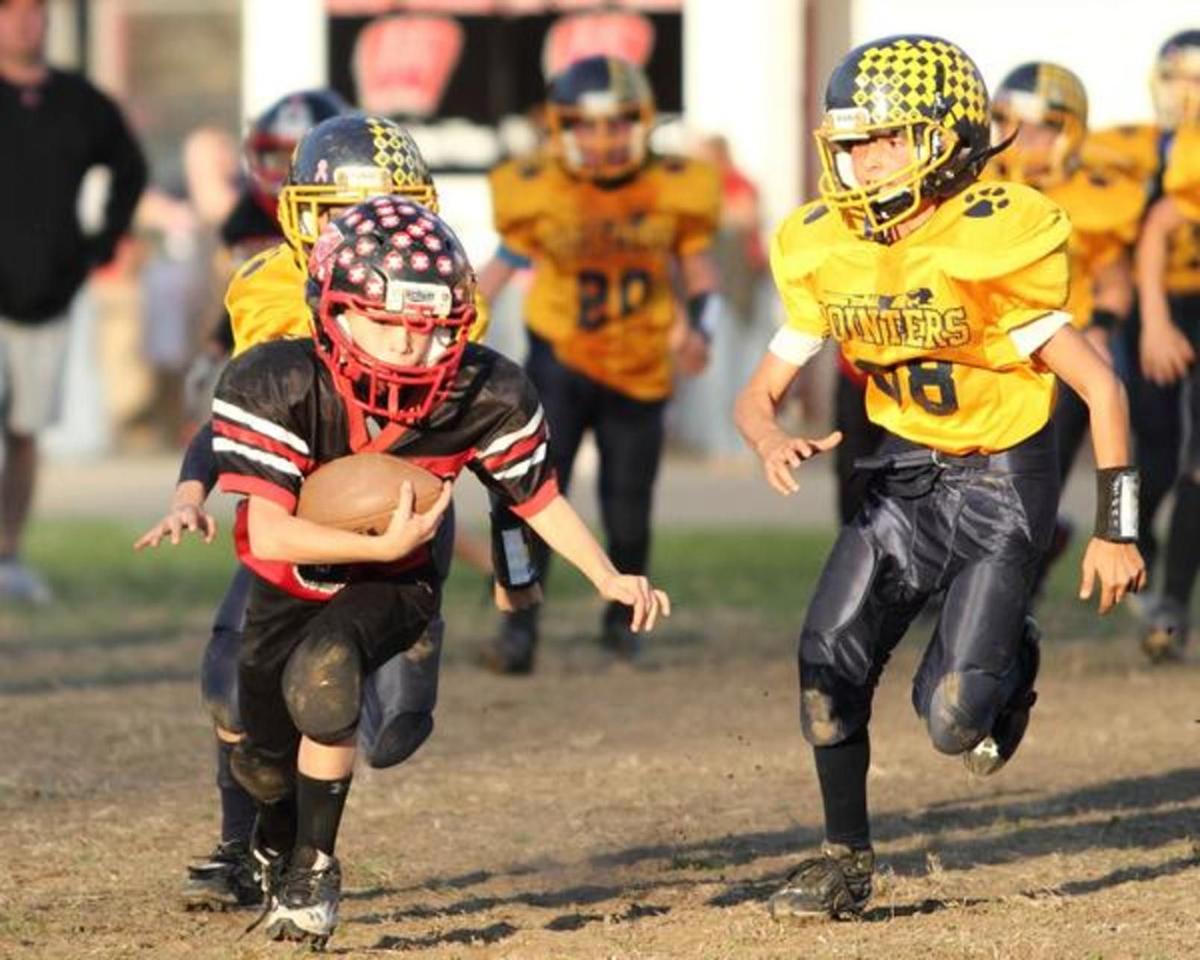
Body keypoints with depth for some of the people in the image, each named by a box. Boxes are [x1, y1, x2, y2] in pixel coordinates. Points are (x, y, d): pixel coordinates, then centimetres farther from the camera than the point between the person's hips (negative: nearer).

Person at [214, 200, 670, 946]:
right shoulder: (277, 386, -32)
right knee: (264, 766, 14)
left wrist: (608, 578, -21)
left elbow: (539, 498, -9)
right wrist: (386, 544, -41)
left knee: (324, 672, -33)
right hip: (291, 583, 1)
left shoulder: (486, 397, -26)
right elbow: (270, 533, -33)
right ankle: (277, 846, 55)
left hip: (395, 585, -1)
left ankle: (313, 869, -12)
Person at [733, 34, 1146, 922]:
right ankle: (845, 861, 8)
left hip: (1003, 480, -5)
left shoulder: (990, 249, -23)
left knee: (953, 718, -15)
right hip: (906, 474, 5)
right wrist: (772, 441, -24)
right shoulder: (827, 257, -6)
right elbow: (760, 393, 1)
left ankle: (1009, 662, 22)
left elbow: (1101, 388, -19)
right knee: (829, 659, -11)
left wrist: (1115, 531, -20)